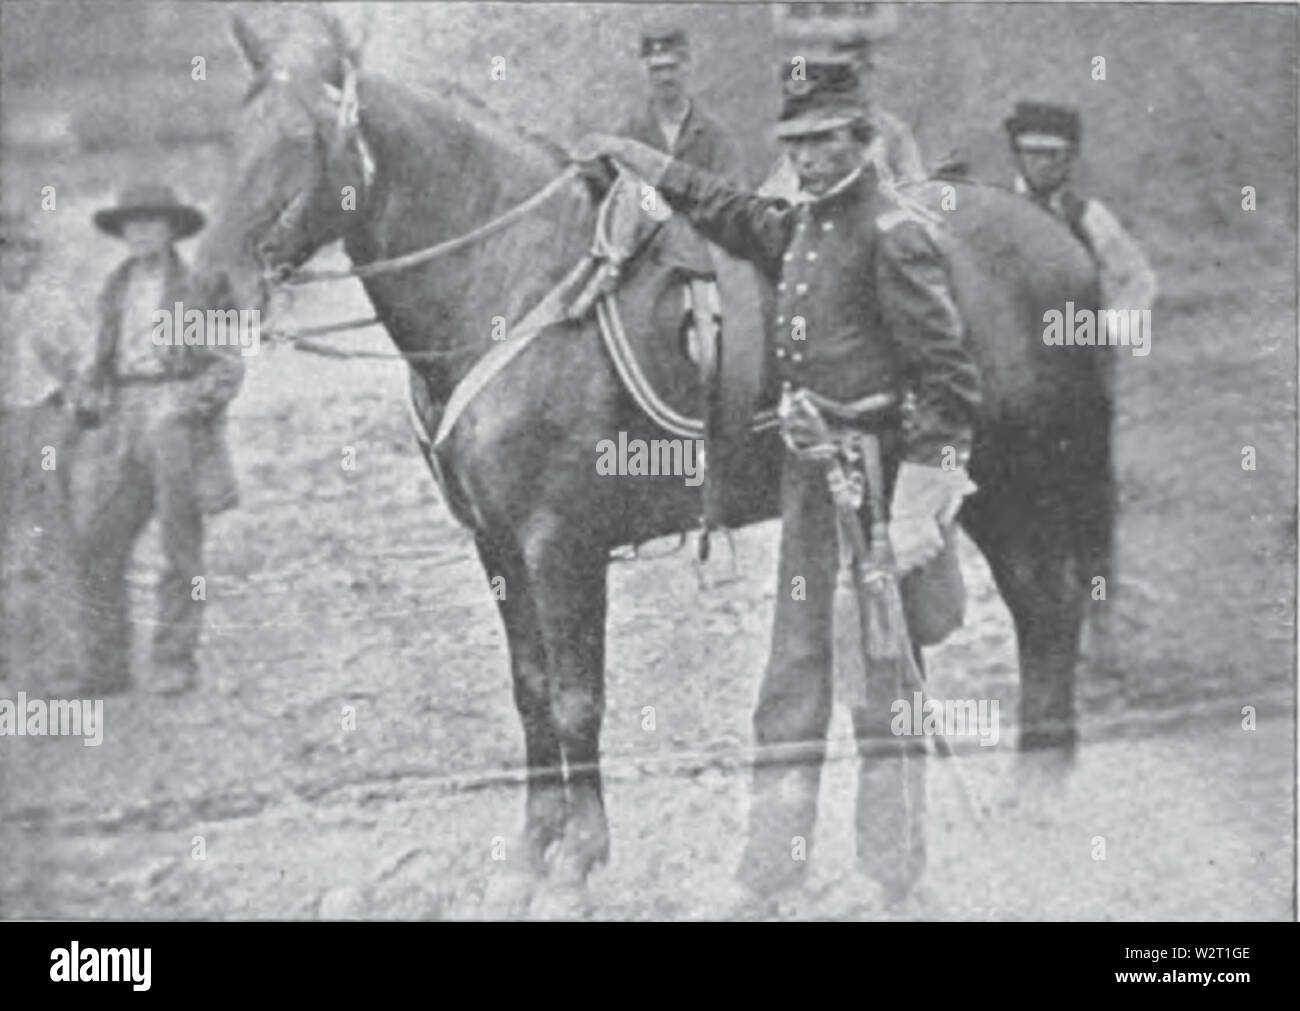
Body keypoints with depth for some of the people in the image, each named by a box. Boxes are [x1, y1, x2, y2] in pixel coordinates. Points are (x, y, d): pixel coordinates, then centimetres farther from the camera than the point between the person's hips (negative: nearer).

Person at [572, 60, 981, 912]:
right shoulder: (802, 224, 12)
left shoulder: (895, 235, -12)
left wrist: (917, 509, -20)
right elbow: (727, 211, 33)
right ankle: (771, 873, 18)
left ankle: (893, 874, 5)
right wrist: (631, 158, 32)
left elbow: (950, 379, -16)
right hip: (811, 468, 9)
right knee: (794, 666, 11)